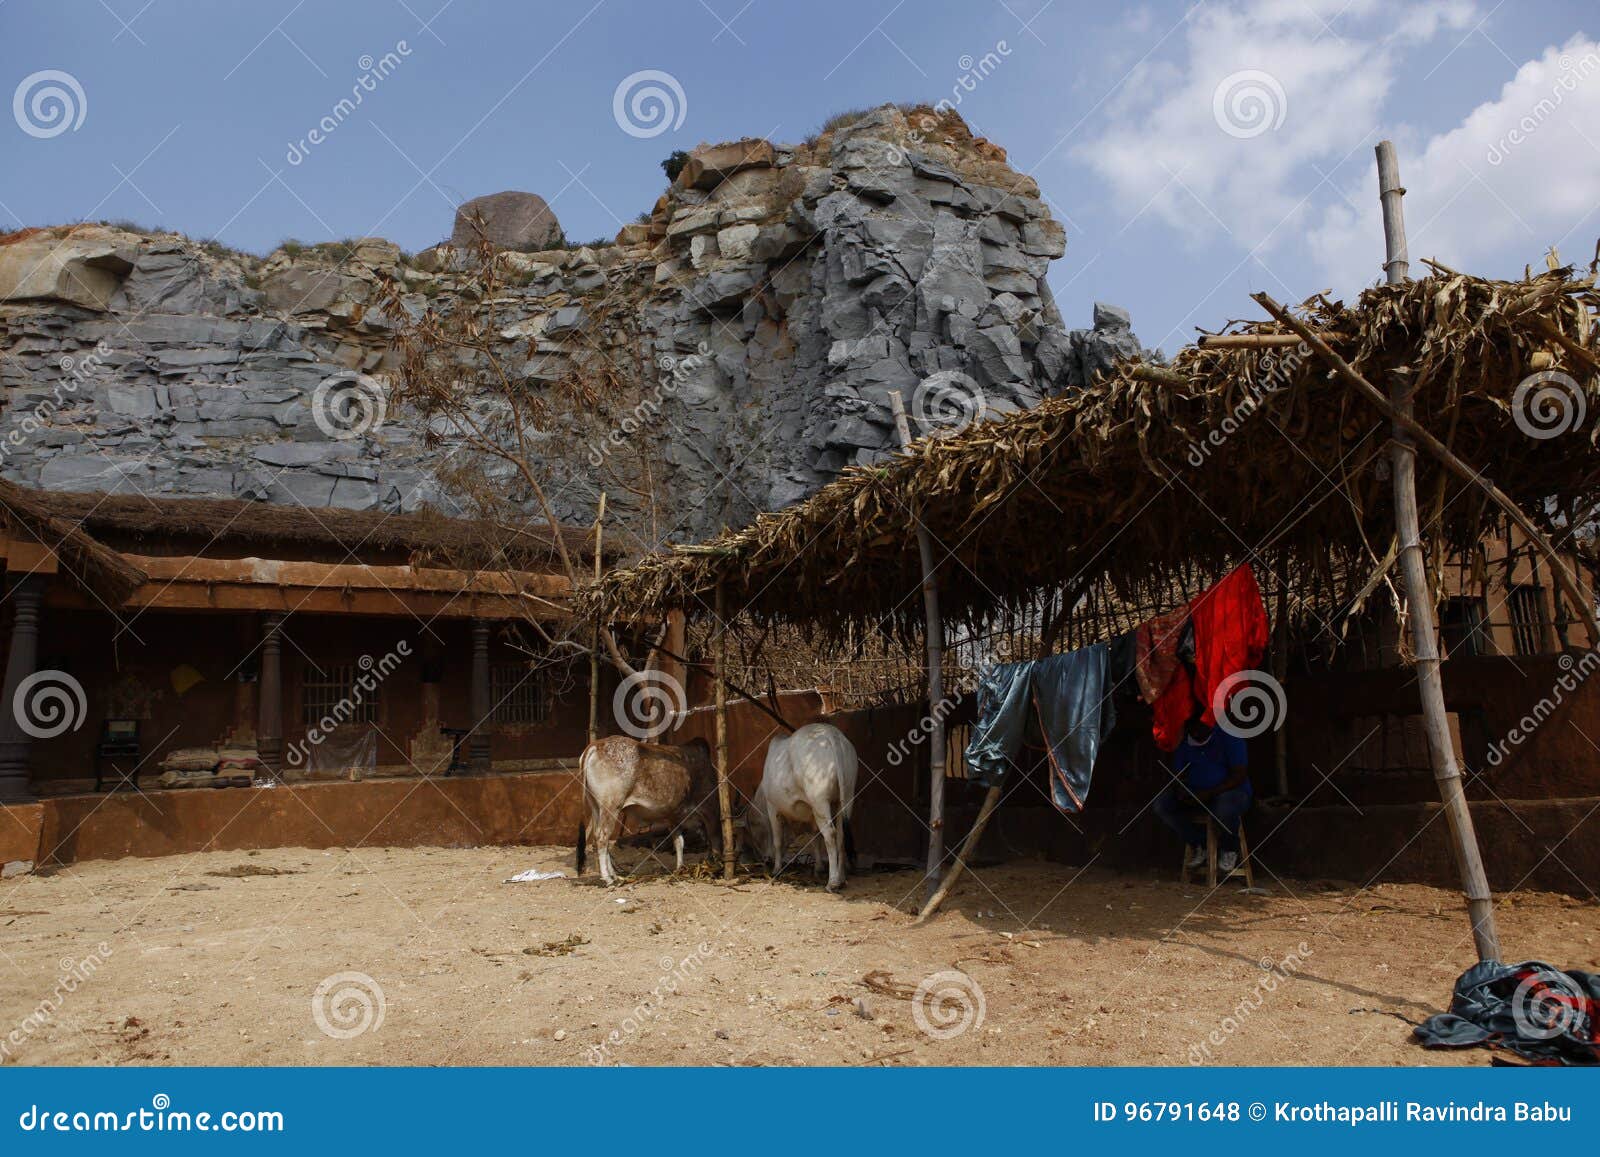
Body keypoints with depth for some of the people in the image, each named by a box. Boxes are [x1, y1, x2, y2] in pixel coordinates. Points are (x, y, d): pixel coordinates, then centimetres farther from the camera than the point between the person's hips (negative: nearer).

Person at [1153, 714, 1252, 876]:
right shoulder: (1184, 743, 5)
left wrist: (1210, 793, -27)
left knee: (1225, 808, -41)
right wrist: (1180, 791, -18)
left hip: (1231, 792, -5)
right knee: (1161, 804, -18)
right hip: (1195, 795, 5)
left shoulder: (1229, 738, -10)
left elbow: (1240, 775, -18)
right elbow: (1178, 775, 7)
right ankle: (1200, 844, -3)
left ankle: (1229, 850, -7)